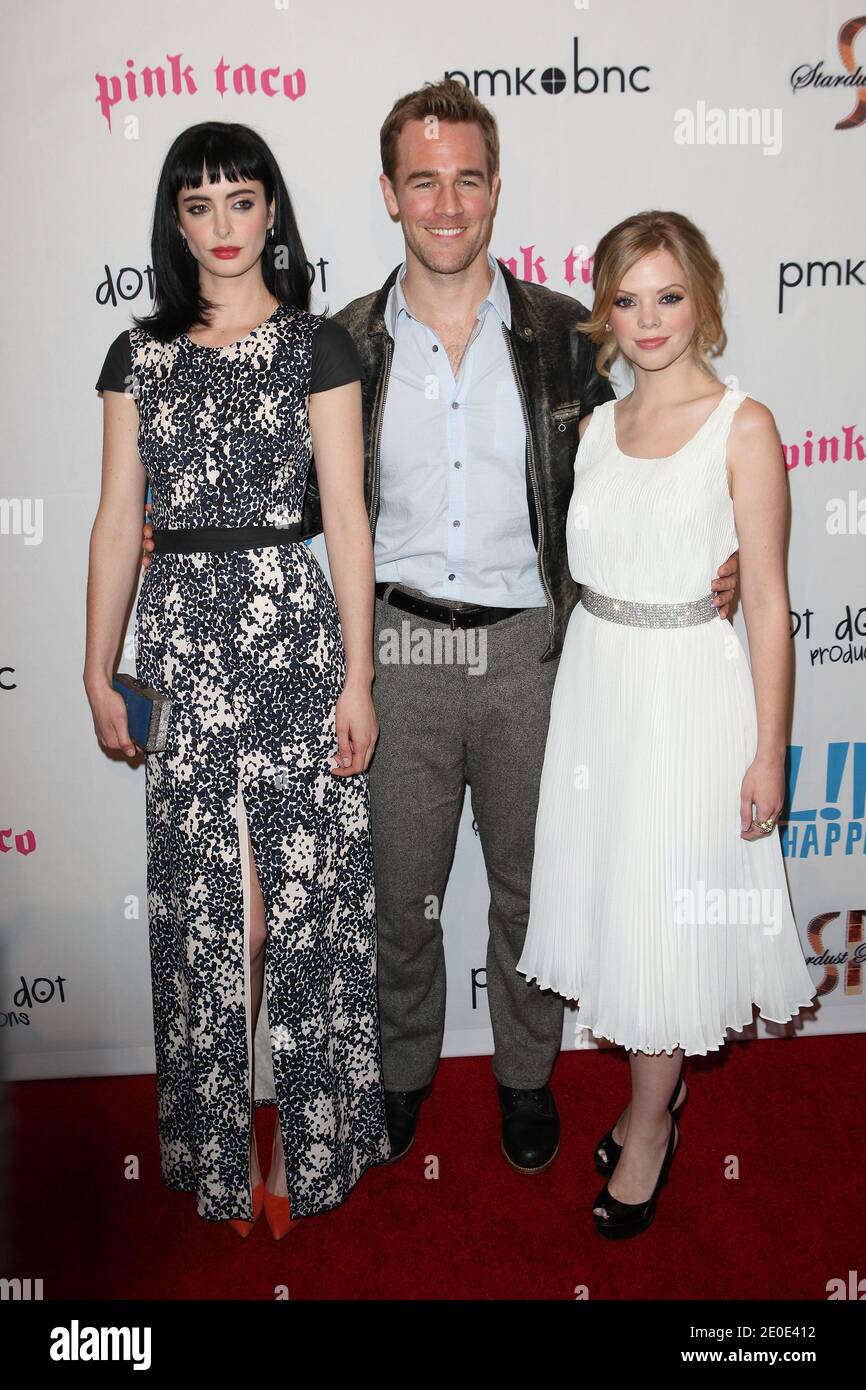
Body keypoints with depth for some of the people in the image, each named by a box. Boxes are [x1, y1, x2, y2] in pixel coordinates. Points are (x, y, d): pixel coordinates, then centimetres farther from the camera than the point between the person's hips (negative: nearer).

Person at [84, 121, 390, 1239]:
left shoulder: (316, 345, 5)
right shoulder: (140, 353, 12)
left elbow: (345, 515, -1)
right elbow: (117, 520, 10)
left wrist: (358, 674, -5)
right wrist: (98, 669, 6)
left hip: (294, 625, -2)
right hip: (181, 638, 2)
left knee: (304, 879, 1)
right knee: (208, 895, 6)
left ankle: (308, 1139, 22)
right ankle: (224, 1144, 25)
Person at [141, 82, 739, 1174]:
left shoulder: (560, 332, 1)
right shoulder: (347, 342, 2)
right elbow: (313, 501, 10)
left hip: (529, 647, 0)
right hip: (401, 647, 1)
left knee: (528, 881, 15)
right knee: (401, 888, 13)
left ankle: (525, 1074, 39)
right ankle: (404, 1067, 40)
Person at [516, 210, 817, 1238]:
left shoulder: (742, 426, -7)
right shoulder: (597, 426, 8)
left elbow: (766, 599, -8)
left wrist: (769, 749, -10)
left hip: (690, 690, -5)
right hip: (594, 683, 5)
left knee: (668, 913, 4)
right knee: (610, 902, 13)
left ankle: (650, 1125, 26)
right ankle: (660, 1082, 37)